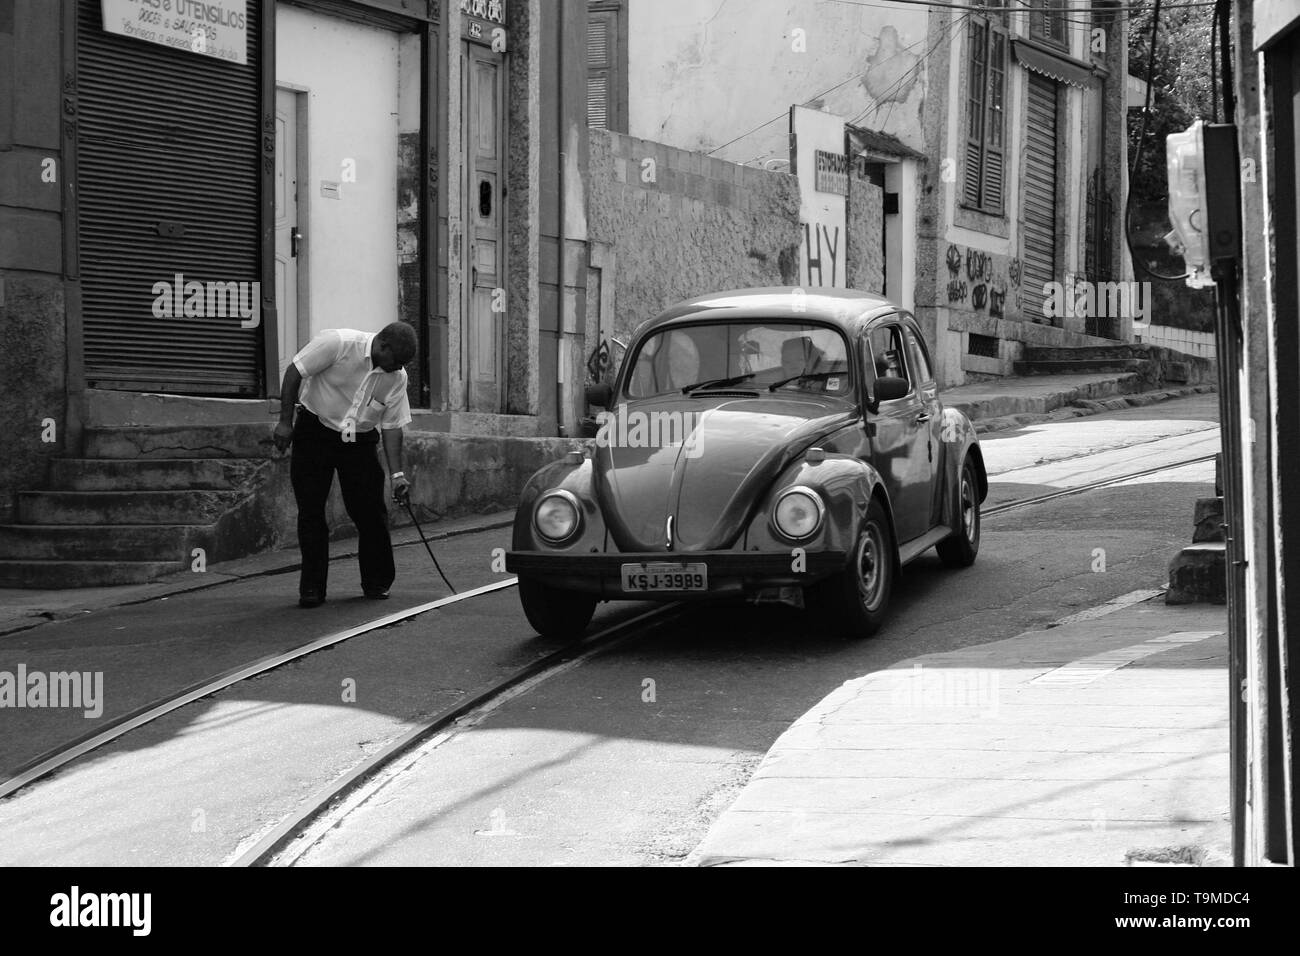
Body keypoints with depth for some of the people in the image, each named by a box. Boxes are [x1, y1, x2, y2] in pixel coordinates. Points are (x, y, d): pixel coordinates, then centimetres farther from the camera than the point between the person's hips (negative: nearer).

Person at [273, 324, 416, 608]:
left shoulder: (397, 377, -7)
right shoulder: (337, 343, -21)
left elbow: (392, 425, -1)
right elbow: (294, 372, -15)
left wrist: (397, 473, -9)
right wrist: (285, 422, -17)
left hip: (360, 441, 3)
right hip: (314, 432, -3)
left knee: (371, 513, -2)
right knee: (311, 511, -4)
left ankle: (377, 583, 14)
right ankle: (312, 588, 3)